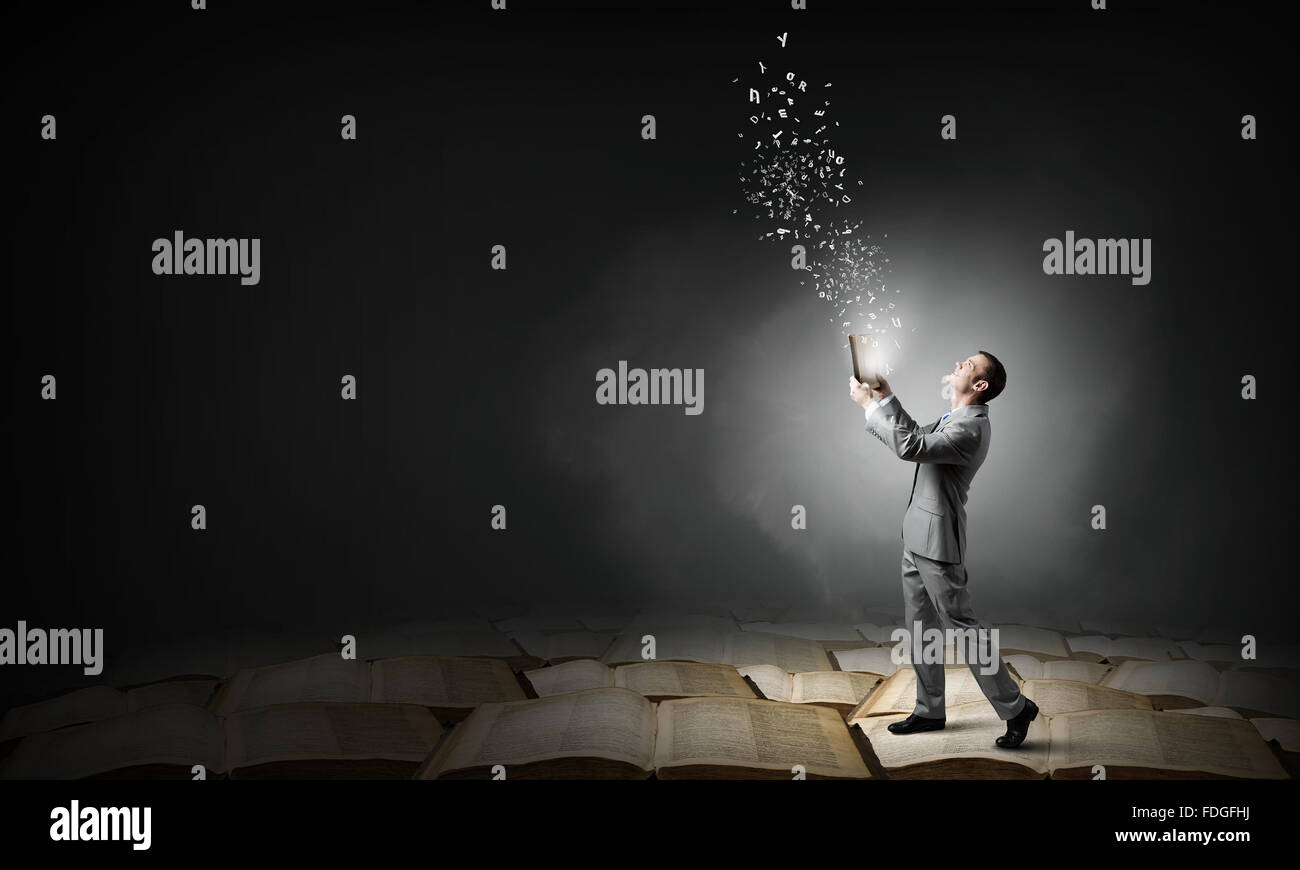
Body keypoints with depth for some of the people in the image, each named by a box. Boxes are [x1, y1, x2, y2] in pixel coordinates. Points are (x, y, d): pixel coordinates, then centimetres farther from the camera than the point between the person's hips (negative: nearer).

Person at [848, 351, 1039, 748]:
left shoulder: (972, 428, -21)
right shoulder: (956, 417, 12)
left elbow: (910, 446, -30)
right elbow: (916, 435, 25)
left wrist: (870, 405, -21)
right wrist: (886, 396, 11)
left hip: (938, 539, -10)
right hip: (918, 536, 10)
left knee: (962, 621, -5)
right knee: (919, 625, 15)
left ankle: (1014, 706, 5)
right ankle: (929, 709, 25)